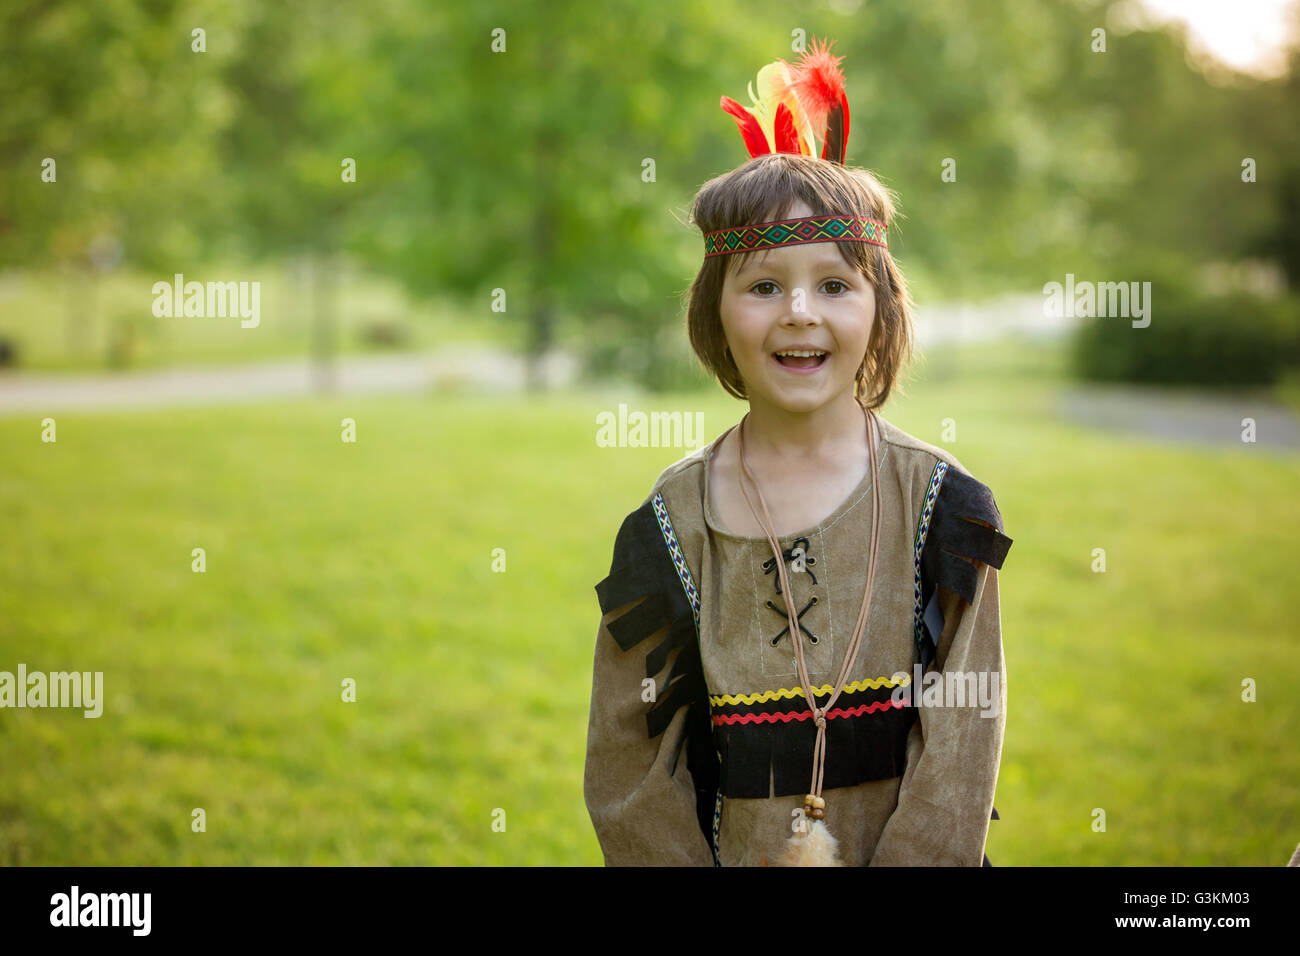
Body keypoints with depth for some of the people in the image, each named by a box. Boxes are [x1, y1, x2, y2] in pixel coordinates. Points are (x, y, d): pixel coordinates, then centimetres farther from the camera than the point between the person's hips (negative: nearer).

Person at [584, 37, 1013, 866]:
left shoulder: (938, 506, -7)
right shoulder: (674, 523, -6)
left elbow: (960, 751, -10)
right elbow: (630, 772, -5)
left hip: (908, 858, 0)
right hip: (729, 854, 0)